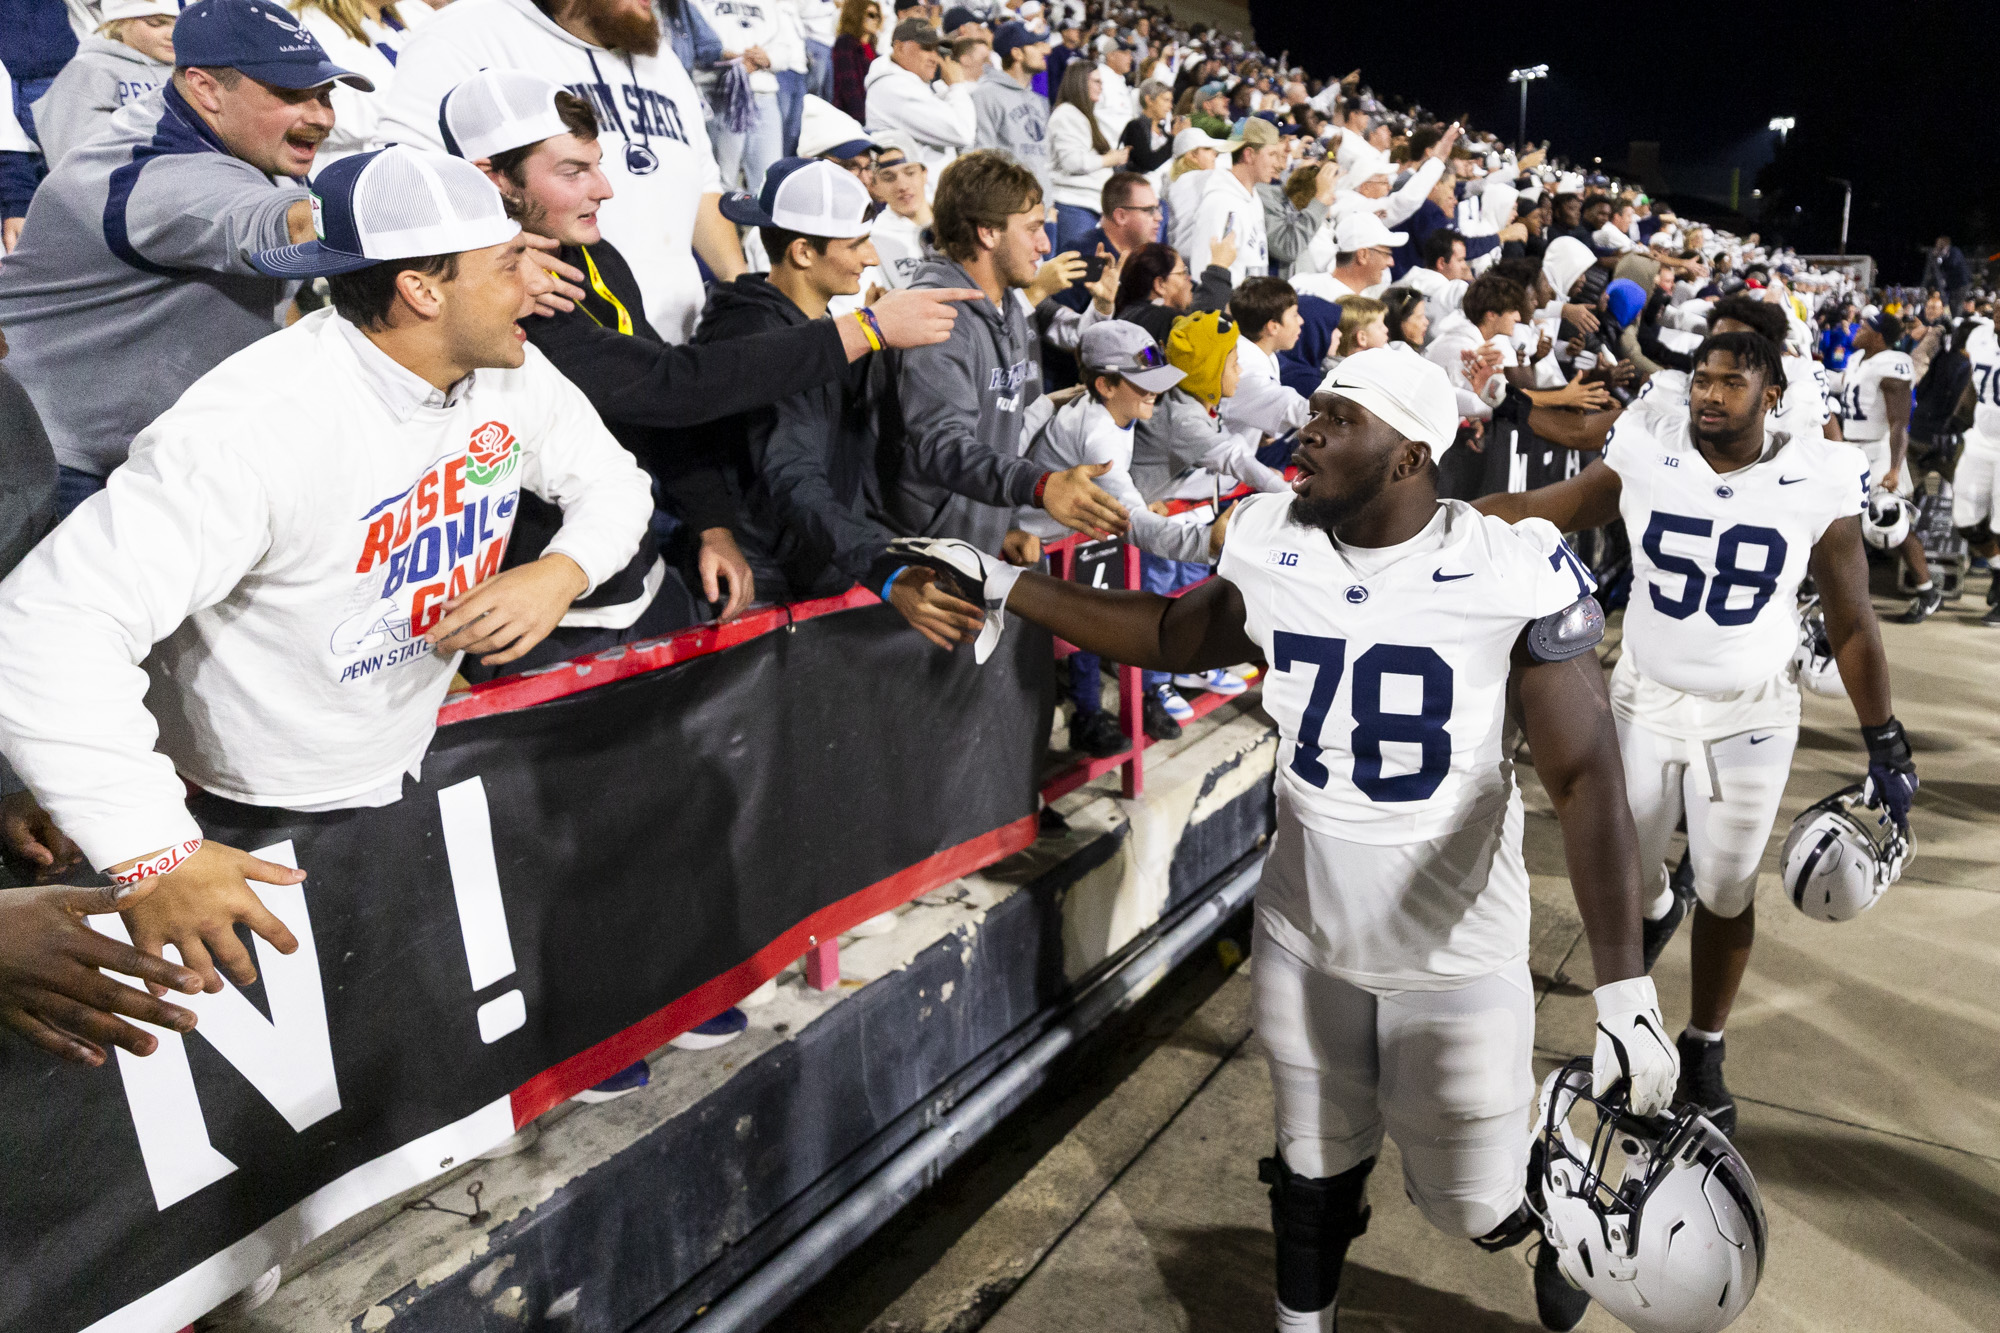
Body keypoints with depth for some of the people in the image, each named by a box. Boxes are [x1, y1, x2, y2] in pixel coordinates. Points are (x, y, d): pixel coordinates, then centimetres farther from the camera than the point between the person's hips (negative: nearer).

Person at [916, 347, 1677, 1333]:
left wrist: (1625, 991, -26)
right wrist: (1006, 587, 7)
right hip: (1305, 937, 3)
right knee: (1315, 1168, 21)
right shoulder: (1273, 552, -8)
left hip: (1456, 953, -3)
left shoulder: (1509, 575, -20)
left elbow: (1585, 779, -19)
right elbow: (1173, 635, 11)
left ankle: (1553, 1220, 49)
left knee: (1472, 1203, 14)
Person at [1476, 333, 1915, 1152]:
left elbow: (1851, 623, -3)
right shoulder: (1644, 461, -10)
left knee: (1726, 893, 9)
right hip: (1645, 703, 1)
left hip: (1749, 721, -1)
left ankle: (1703, 1054, 30)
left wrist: (1886, 746, -1)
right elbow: (1534, 512, -14)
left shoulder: (1817, 486, -11)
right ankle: (1658, 909, 52)